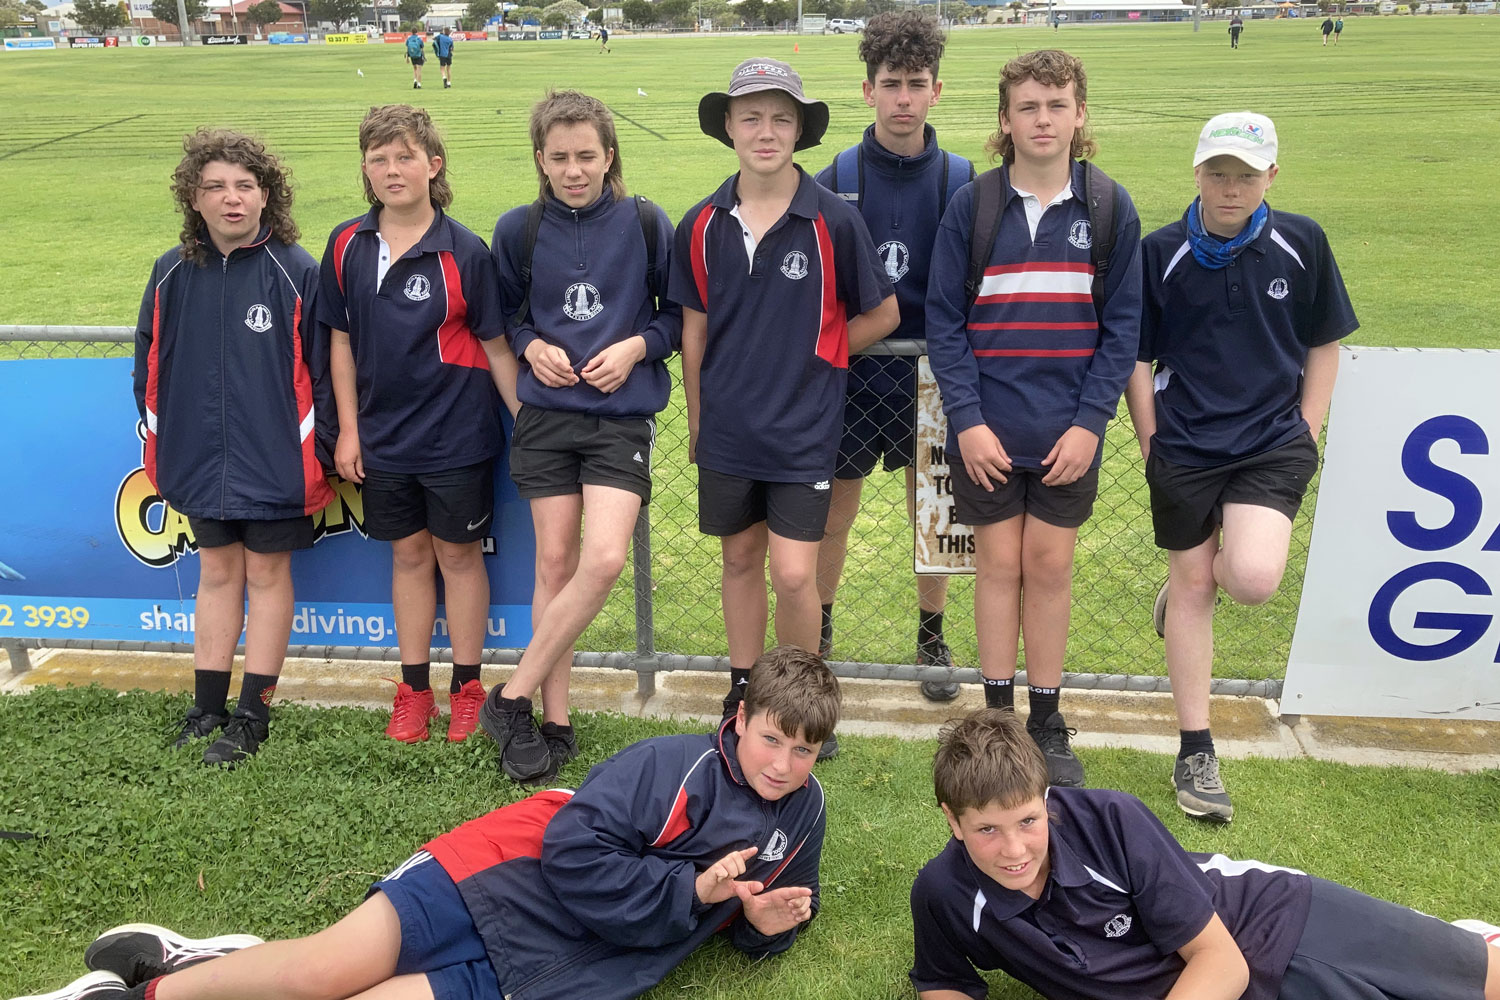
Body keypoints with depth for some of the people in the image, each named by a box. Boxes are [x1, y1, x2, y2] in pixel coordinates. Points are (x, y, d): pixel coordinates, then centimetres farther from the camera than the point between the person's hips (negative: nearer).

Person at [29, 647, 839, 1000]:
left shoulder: (803, 814, 6)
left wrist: (767, 926, 0)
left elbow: (786, 903, 23)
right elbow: (574, 850, -18)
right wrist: (692, 893, -15)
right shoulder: (679, 762, -12)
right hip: (514, 874, -3)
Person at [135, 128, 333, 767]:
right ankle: (207, 707, 25)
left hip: (273, 459, -4)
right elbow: (149, 364, 10)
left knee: (267, 574, 7)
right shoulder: (172, 274, 2)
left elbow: (321, 369, -7)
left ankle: (253, 715, 18)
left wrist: (321, 449, -7)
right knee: (217, 571, 14)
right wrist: (156, 439, 9)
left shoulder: (295, 272, -10)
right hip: (200, 460, 4)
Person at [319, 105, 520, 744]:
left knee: (458, 552, 7)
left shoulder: (464, 252, -10)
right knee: (408, 553, 13)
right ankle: (413, 688, 25)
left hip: (456, 434, -3)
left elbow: (495, 345, -5)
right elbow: (341, 341, 7)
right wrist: (348, 429, 5)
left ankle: (467, 686, 22)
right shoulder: (347, 247, 1)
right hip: (382, 437, 3)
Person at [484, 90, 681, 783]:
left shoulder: (646, 224, 0)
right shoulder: (519, 230, 5)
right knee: (554, 563, 4)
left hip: (622, 415, -1)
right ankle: (554, 724, 15)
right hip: (546, 414, 2)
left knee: (604, 560, -16)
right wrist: (532, 348, -4)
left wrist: (637, 346, -10)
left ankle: (512, 698, 0)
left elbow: (677, 312, 8)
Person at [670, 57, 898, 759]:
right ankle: (743, 694, 32)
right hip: (726, 430, 3)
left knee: (794, 575, -6)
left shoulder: (834, 221, -9)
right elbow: (694, 328, 9)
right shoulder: (702, 225, 0)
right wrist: (696, 421, 12)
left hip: (803, 431, -3)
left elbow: (882, 315, 2)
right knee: (740, 559, 15)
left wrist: (811, 354, 2)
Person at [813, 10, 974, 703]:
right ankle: (818, 633, 30)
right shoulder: (836, 180, -3)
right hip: (852, 375, 0)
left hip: (930, 376, 1)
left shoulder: (960, 181, -1)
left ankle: (932, 641, 31)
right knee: (831, 518, 9)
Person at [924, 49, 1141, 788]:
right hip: (987, 429, 0)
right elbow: (943, 320, -2)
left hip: (1069, 430, 1)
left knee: (1051, 566, 8)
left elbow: (1122, 326, 1)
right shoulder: (972, 206, -1)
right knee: (999, 565, 7)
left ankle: (1047, 724, 21)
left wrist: (1090, 422, -7)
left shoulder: (1110, 207, 1)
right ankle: (997, 716, 21)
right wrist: (966, 419, -10)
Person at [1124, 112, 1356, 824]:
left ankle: (1188, 584, 19)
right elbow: (1136, 357, 4)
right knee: (1194, 587, 7)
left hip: (1273, 443, 0)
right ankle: (1195, 751, 20)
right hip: (1184, 445, 0)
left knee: (1254, 579, -21)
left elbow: (1324, 344, 9)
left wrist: (1305, 433, 3)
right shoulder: (1161, 253, -3)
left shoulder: (1301, 243, 0)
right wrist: (1150, 442, -1)